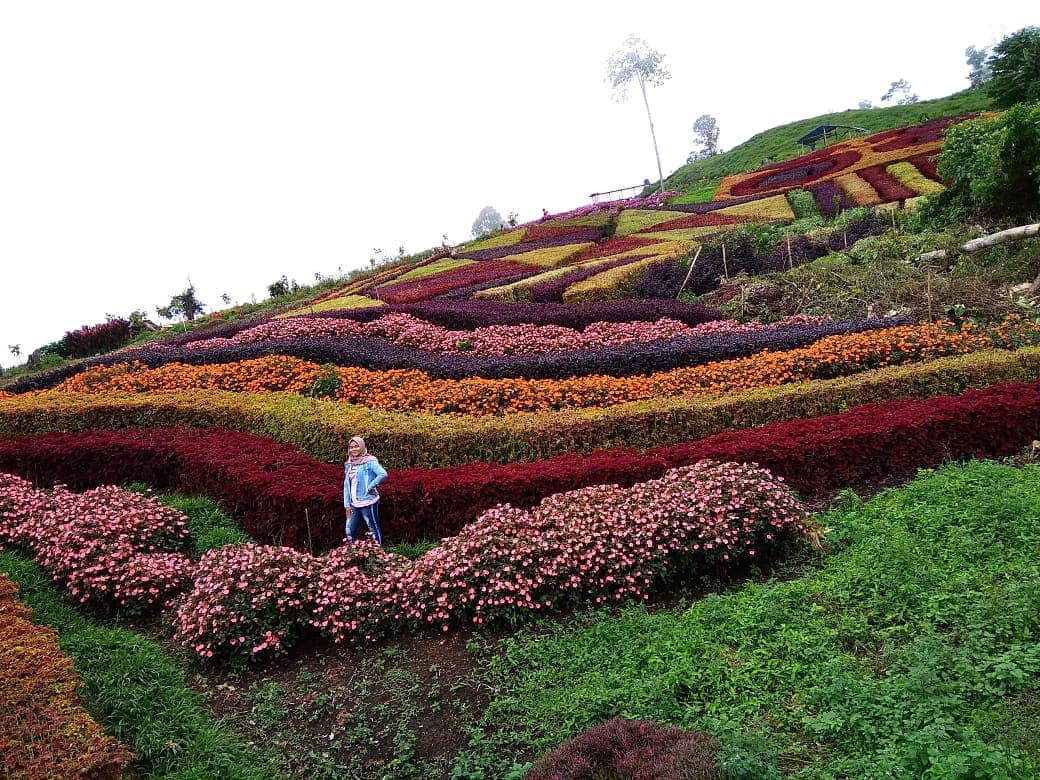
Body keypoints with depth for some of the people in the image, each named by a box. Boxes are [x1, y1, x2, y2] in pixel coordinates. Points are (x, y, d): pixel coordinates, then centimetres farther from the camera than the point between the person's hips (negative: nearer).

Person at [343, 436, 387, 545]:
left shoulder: (369, 461, -10)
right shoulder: (349, 464, 11)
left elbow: (383, 474, -25)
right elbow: (346, 485, 13)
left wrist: (370, 487, -19)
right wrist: (347, 504, 8)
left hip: (368, 503, -7)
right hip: (354, 504, 7)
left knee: (374, 529, 3)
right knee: (350, 531, 11)